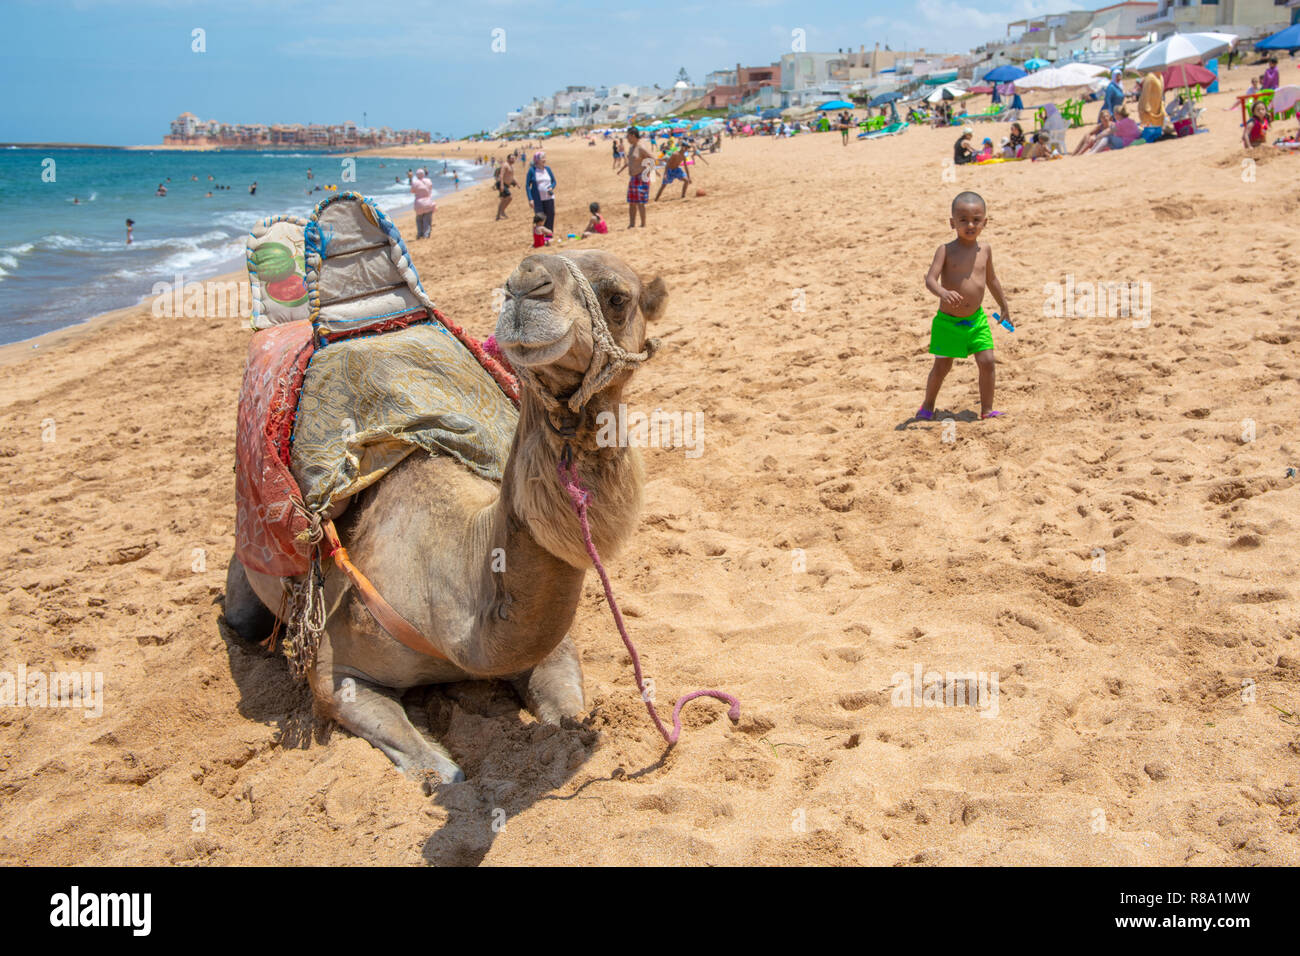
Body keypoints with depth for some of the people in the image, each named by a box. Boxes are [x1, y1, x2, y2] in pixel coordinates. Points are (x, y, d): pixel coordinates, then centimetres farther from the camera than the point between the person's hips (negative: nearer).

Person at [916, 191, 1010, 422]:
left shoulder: (984, 249, 3)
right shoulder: (946, 250, -11)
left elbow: (991, 279, 18)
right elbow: (930, 279, -22)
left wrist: (1004, 306, 26)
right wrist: (943, 292, -43)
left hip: (976, 319, 4)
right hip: (947, 320, -3)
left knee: (987, 361, -3)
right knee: (942, 366, 4)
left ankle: (987, 409, 10)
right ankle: (927, 406, 24)